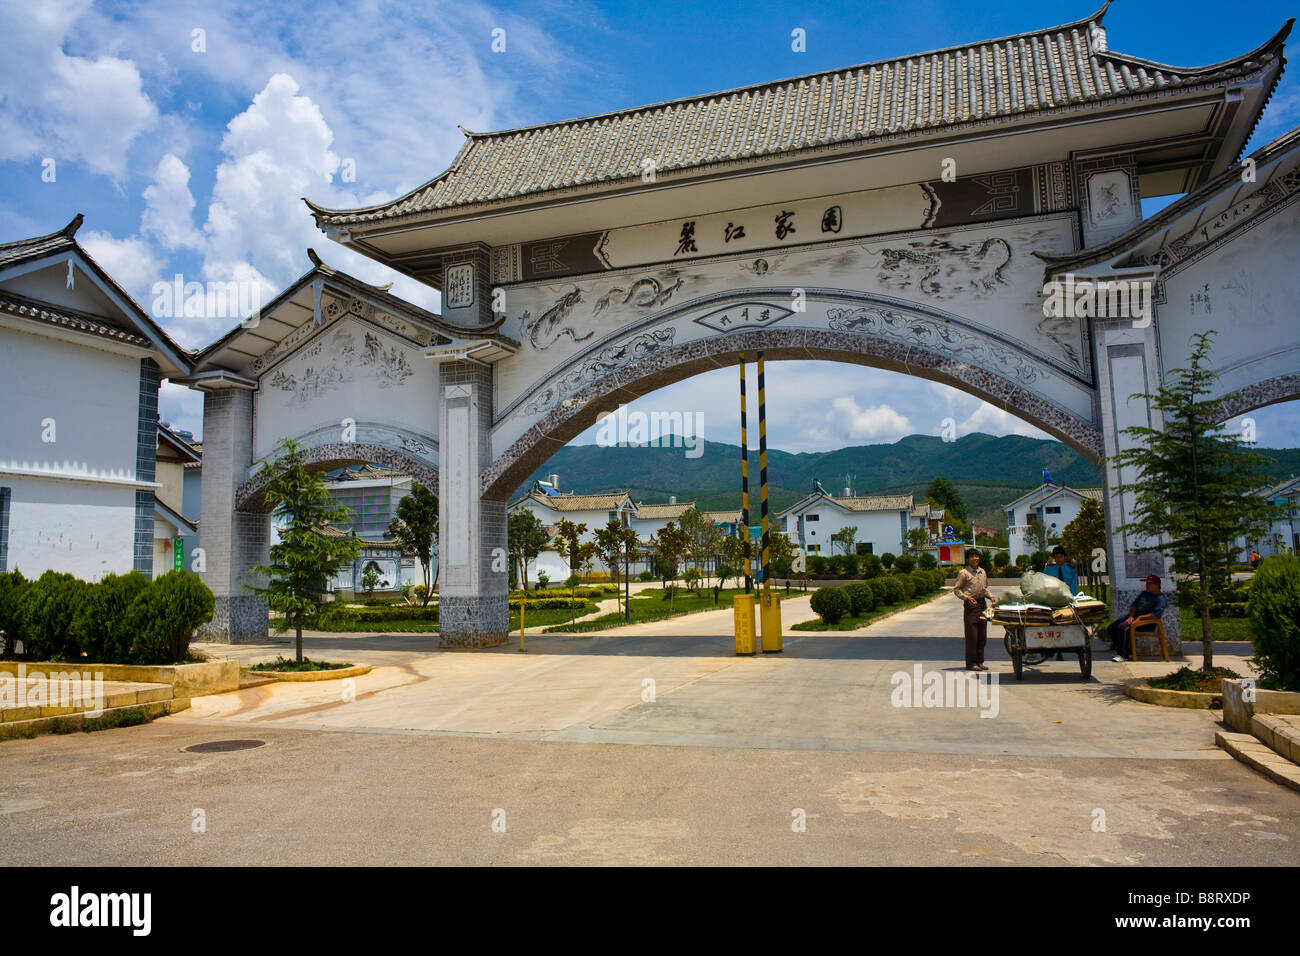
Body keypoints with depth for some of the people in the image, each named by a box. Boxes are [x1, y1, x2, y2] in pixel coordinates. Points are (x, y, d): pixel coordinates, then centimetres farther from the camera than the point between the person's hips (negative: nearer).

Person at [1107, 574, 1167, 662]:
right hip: (1133, 617, 9)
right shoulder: (1144, 594, 21)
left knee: (1123, 627, -33)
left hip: (1146, 621, -9)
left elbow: (1156, 615, -18)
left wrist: (1139, 618, -21)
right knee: (1111, 628, -5)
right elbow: (1133, 605, 16)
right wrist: (1131, 616, -3)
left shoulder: (1160, 599, -6)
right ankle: (1129, 649, 7)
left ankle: (1122, 655, -22)